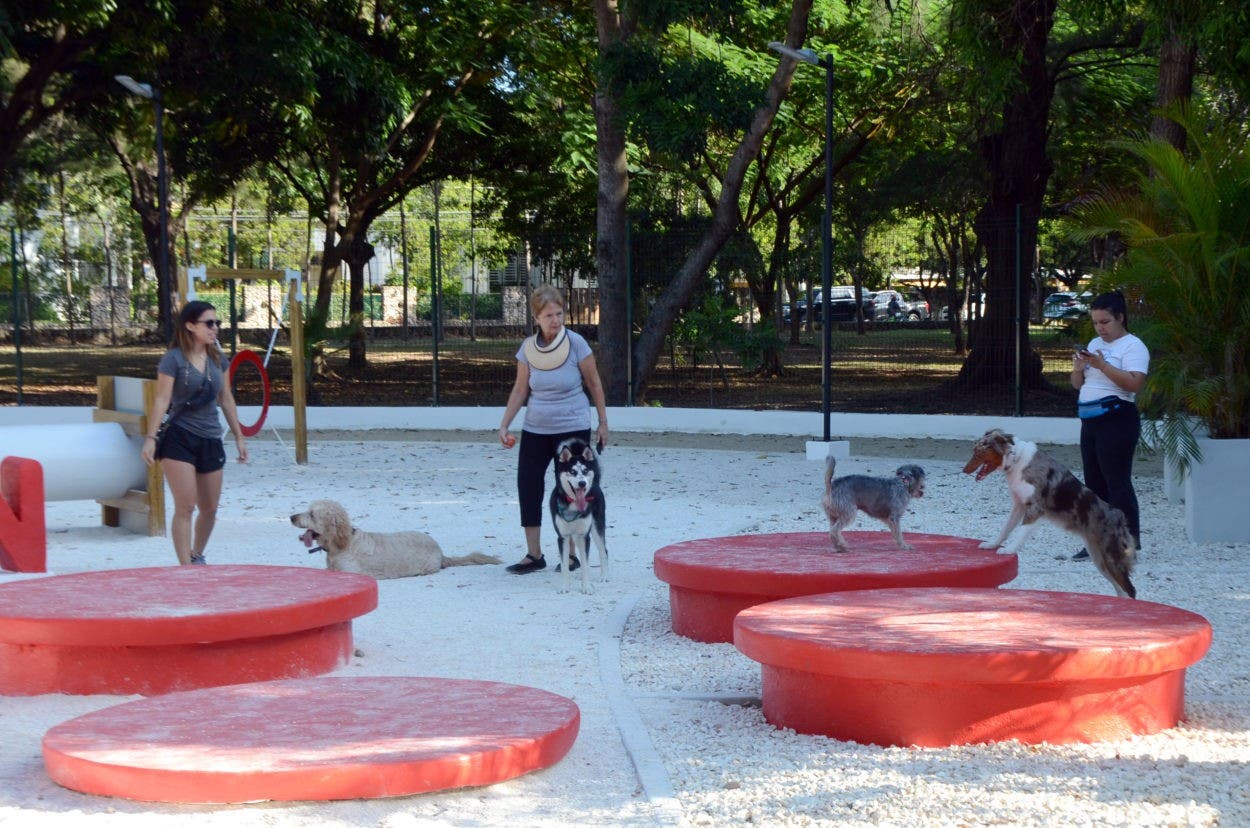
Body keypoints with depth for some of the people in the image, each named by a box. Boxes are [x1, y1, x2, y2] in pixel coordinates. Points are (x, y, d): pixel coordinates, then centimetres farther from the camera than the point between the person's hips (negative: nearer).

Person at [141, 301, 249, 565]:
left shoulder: (217, 358, 9)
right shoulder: (174, 358, -8)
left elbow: (226, 400, 16)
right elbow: (162, 400, -13)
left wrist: (239, 436, 17)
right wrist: (150, 437, -20)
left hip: (210, 441, 6)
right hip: (179, 439, -6)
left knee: (209, 509, 11)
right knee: (185, 507, -10)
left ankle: (197, 556, 33)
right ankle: (185, 567, -8)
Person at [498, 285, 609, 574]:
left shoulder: (575, 344, -10)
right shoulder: (528, 348, -3)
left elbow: (594, 384, -1)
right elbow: (520, 389, 6)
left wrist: (603, 422, 3)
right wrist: (504, 425, 1)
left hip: (573, 428, -3)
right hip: (536, 429, 3)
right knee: (528, 485, -2)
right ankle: (534, 555, 7)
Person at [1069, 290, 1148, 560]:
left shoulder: (1133, 346, -7)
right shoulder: (1094, 345, 18)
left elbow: (1135, 383, -21)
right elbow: (1078, 384, 18)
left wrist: (1102, 365, -23)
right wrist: (1078, 367, -3)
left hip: (1117, 420, -9)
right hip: (1090, 421, 9)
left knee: (1117, 482, -10)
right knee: (1094, 484, 10)